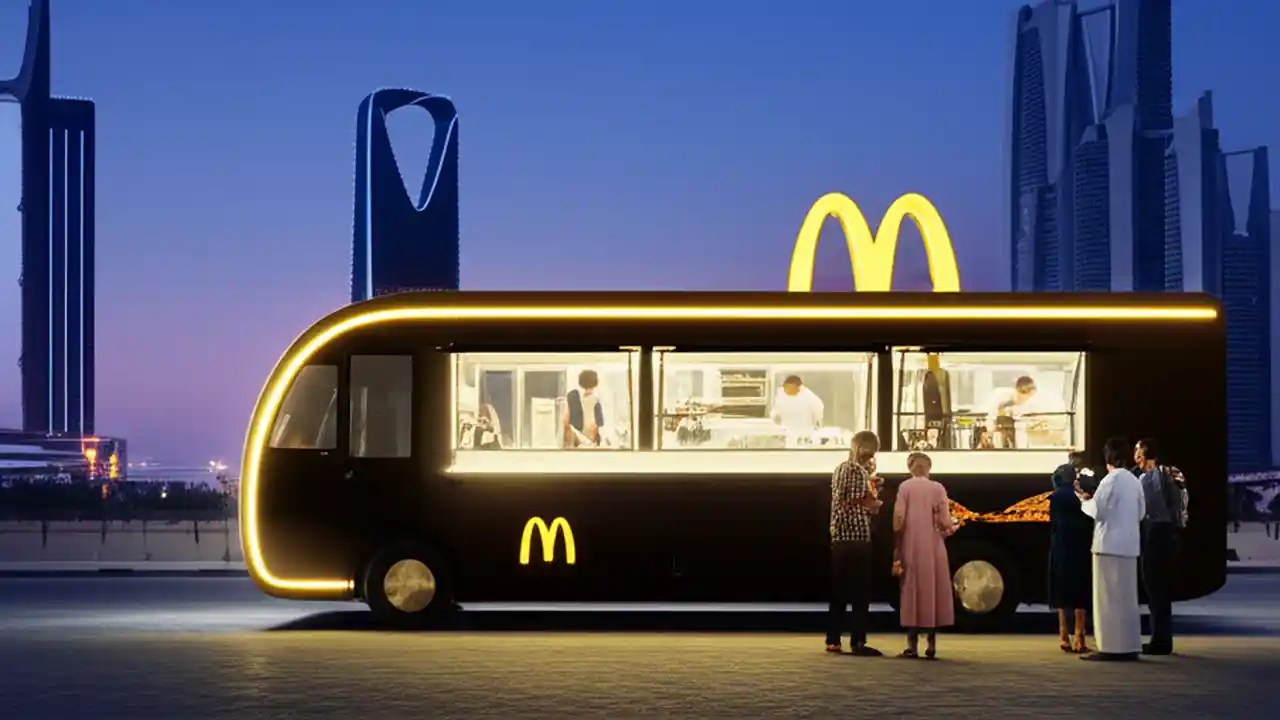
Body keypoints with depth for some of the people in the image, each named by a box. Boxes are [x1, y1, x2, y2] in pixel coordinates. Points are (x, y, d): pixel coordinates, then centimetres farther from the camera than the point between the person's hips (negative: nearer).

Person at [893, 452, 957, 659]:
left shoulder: (905, 487, -1)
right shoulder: (938, 488, 0)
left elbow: (898, 519, -7)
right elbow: (944, 522, -6)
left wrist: (897, 550, -1)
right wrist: (951, 529, 17)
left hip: (911, 549, 0)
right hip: (933, 548, 0)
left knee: (912, 592, 5)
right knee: (932, 591, 8)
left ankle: (912, 645, 2)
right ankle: (932, 644, 6)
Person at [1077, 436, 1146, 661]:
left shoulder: (1110, 481, -12)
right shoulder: (1134, 481, 9)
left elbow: (1096, 510, -13)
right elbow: (1141, 512, 14)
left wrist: (1083, 498, 4)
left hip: (1110, 544, -7)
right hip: (1129, 545, 7)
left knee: (1109, 597, -3)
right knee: (1127, 597, 10)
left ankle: (1110, 647, -6)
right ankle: (1130, 646, 10)